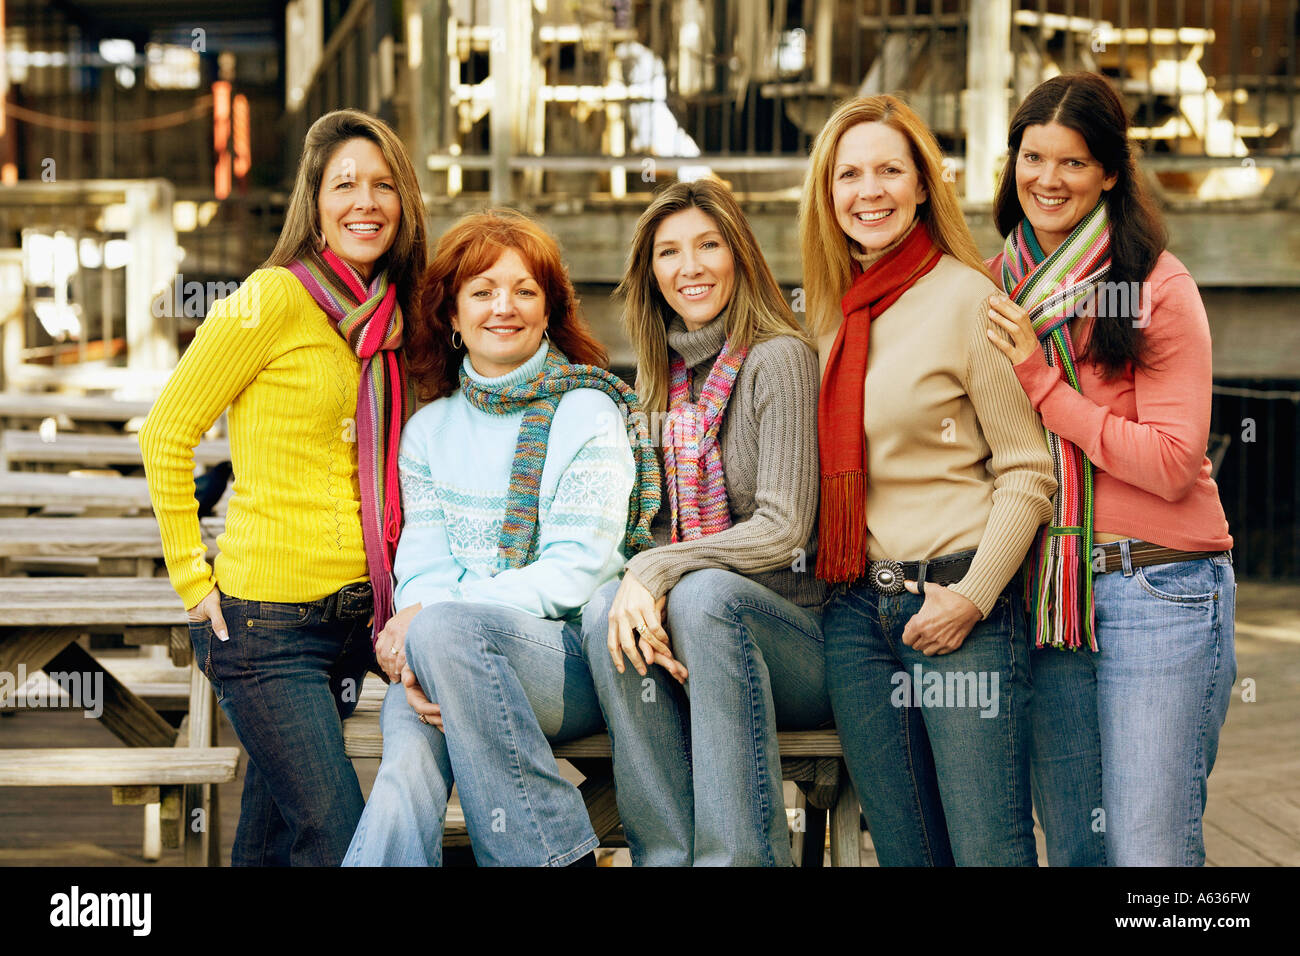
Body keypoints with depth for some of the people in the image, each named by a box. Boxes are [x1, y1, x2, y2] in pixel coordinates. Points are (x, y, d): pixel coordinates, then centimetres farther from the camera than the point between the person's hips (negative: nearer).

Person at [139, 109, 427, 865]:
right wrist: (193, 578, -8)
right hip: (266, 621, -7)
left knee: (271, 841, 13)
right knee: (338, 842, -12)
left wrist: (396, 604, 14)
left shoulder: (388, 318, 12)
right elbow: (165, 434, -6)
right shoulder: (275, 298, -10)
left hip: (353, 618, 7)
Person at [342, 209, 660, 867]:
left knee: (445, 626, -34)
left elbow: (578, 570, -7)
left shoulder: (588, 412, 4)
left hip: (573, 658, -2)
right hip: (453, 670, 3)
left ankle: (552, 855, -25)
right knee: (410, 765, -32)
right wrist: (420, 663, -15)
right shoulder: (429, 429, 18)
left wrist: (428, 621, -16)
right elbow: (423, 565, 8)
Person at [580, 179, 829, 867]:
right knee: (606, 606, -25)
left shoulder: (778, 358, -5)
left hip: (796, 640, -5)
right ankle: (667, 854, -28)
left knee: (705, 593, -34)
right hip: (689, 637, 5)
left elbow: (783, 530, -13)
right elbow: (660, 531, 11)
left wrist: (659, 571, -23)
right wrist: (641, 596, -12)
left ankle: (742, 855, -35)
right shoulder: (661, 379, 15)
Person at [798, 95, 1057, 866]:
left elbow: (1028, 471, -6)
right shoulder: (831, 312, 13)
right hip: (857, 611, 6)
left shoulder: (966, 297, -6)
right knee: (908, 853, 9)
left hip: (958, 605, -6)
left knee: (989, 851, -7)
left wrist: (973, 595, -14)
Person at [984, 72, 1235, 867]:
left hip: (1159, 588, -5)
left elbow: (1172, 465, -13)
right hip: (1046, 587, 6)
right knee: (1072, 846, 10)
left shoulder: (1158, 286, -5)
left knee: (1149, 850, -8)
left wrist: (1041, 382, -13)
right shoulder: (1001, 286, 12)